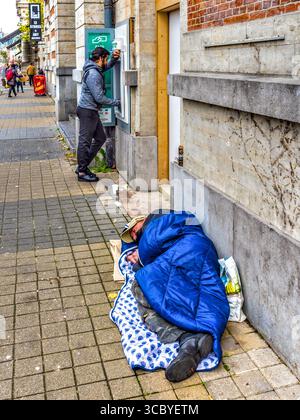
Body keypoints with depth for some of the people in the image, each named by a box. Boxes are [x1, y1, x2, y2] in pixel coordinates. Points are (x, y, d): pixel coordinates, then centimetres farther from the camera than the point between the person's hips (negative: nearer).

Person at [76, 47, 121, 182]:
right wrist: (115, 102, -11)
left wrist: (114, 58, 9)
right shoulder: (93, 74, -19)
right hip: (87, 111, -10)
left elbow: (107, 66, 31)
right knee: (85, 141, -3)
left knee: (100, 138, 15)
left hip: (92, 111, 10)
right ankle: (82, 172, 5)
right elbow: (99, 98, -22)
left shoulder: (95, 69, 12)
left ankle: (83, 166, 20)